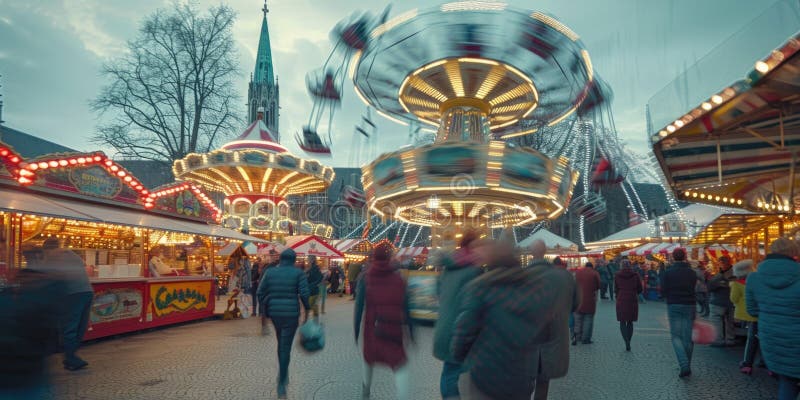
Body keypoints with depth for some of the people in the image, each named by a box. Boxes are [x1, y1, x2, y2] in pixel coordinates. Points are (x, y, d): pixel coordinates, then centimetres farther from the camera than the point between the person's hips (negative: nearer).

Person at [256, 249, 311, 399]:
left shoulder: (270, 272, 4)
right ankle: (281, 384, 1)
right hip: (291, 314, -3)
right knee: (286, 348, 2)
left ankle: (283, 373, 30)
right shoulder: (298, 273, -4)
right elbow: (304, 293, -14)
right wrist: (307, 309, 0)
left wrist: (266, 308, 14)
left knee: (281, 343, 25)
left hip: (274, 313, 3)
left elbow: (260, 293, 2)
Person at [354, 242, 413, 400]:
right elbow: (406, 307, 0)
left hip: (372, 329, 2)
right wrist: (410, 330, 7)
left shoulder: (365, 279, -2)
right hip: (394, 330, -1)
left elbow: (359, 307, -5)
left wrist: (356, 330, 3)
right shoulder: (399, 279, 0)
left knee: (369, 358, 26)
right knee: (400, 366, 1)